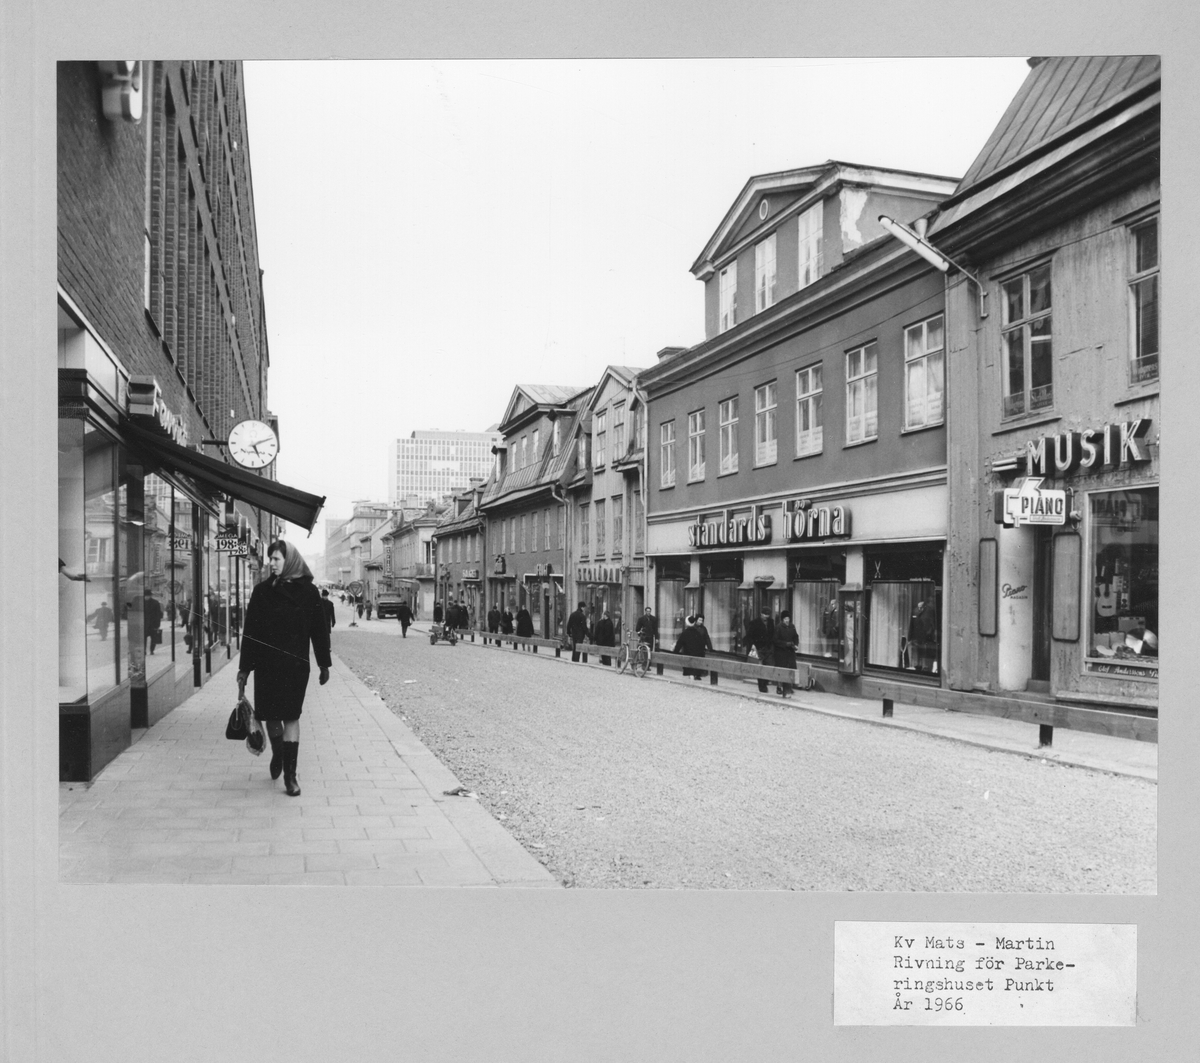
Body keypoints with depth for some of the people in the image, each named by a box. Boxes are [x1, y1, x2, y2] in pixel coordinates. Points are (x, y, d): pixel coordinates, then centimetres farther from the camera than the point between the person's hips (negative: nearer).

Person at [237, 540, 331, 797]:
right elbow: (250, 630, 2)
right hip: (266, 663, 2)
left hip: (296, 664, -2)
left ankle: (290, 774, -2)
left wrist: (324, 664, 0)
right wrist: (245, 666, 0)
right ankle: (277, 754, 38)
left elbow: (319, 630, 0)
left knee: (290, 716, -4)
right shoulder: (262, 591, 2)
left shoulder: (308, 592, -3)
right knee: (270, 714, 10)